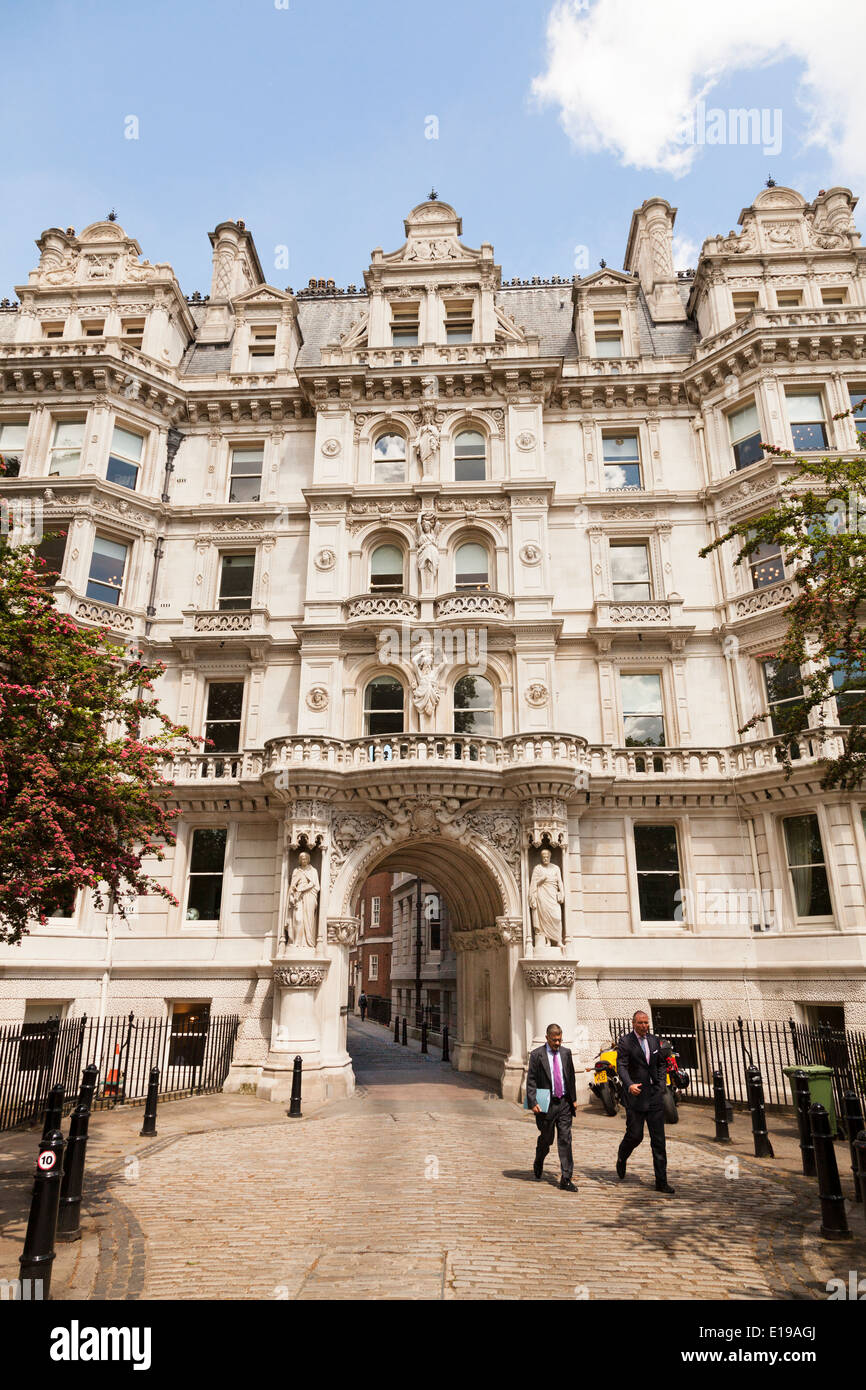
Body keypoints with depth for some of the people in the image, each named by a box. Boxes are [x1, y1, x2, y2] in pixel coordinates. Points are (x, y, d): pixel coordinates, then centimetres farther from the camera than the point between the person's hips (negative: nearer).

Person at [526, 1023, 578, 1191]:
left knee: (565, 1140, -1)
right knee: (546, 1139, 11)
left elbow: (571, 1076, 14)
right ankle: (537, 1166, 39)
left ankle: (566, 1179, 4)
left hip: (564, 1103, 3)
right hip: (547, 1104, -3)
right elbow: (531, 1081, -7)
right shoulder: (537, 1054, -7)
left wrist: (574, 1098, 10)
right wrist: (533, 1103, -14)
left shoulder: (566, 1053, 6)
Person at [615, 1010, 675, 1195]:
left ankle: (661, 1182, 9)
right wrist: (629, 1084, -30)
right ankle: (622, 1158, 31)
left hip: (655, 1095, 4)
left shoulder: (654, 1040, 9)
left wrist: (661, 1084, 6)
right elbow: (621, 1066, -14)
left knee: (658, 1140, 3)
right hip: (635, 1094, -4)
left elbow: (662, 1063, 20)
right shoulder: (625, 1041, -6)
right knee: (635, 1135, 0)